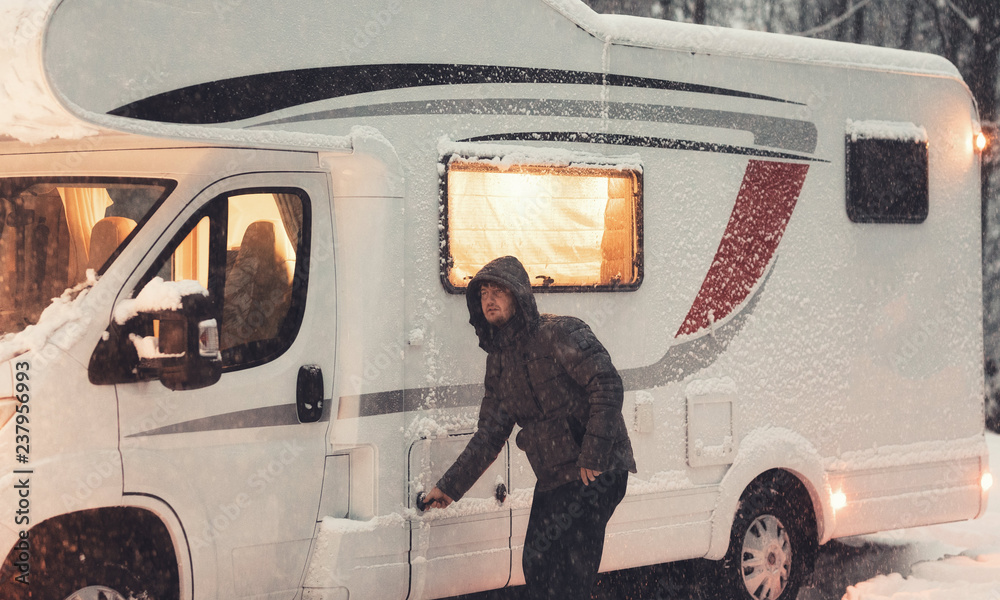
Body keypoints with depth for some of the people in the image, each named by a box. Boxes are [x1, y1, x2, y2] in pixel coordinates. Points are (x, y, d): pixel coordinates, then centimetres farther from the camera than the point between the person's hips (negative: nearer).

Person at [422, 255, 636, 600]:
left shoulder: (559, 334, -11)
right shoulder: (498, 361, 13)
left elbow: (607, 385, -20)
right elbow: (490, 435, 19)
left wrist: (593, 457, -23)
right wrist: (450, 486, 17)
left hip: (595, 473, -8)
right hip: (552, 481, 8)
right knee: (537, 566, 10)